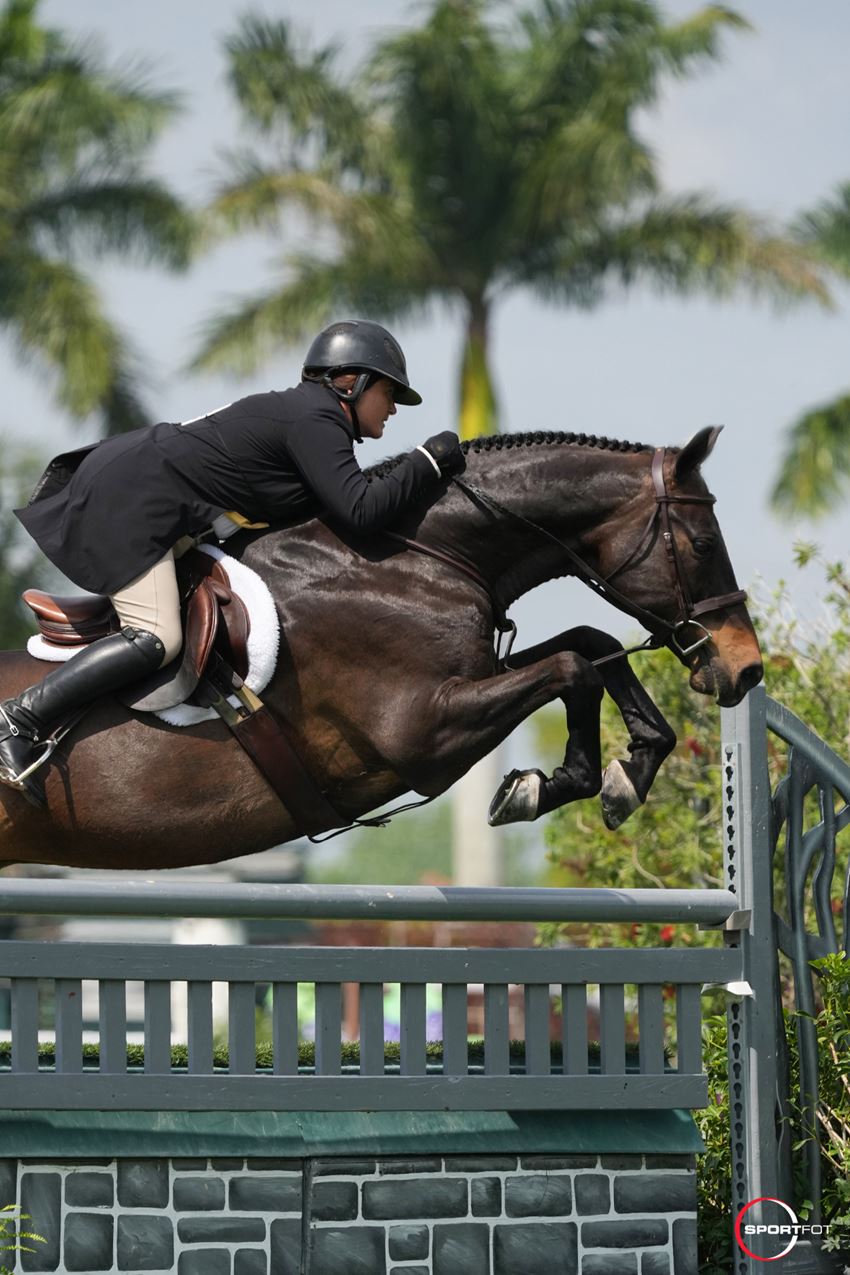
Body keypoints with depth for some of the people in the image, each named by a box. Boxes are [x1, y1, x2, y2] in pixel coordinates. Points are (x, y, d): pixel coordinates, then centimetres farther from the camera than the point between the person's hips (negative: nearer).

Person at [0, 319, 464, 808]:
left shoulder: (306, 412, 18)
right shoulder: (314, 421, -13)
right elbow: (362, 510, -21)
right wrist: (430, 461, -11)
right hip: (130, 502, -11)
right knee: (157, 640, -21)